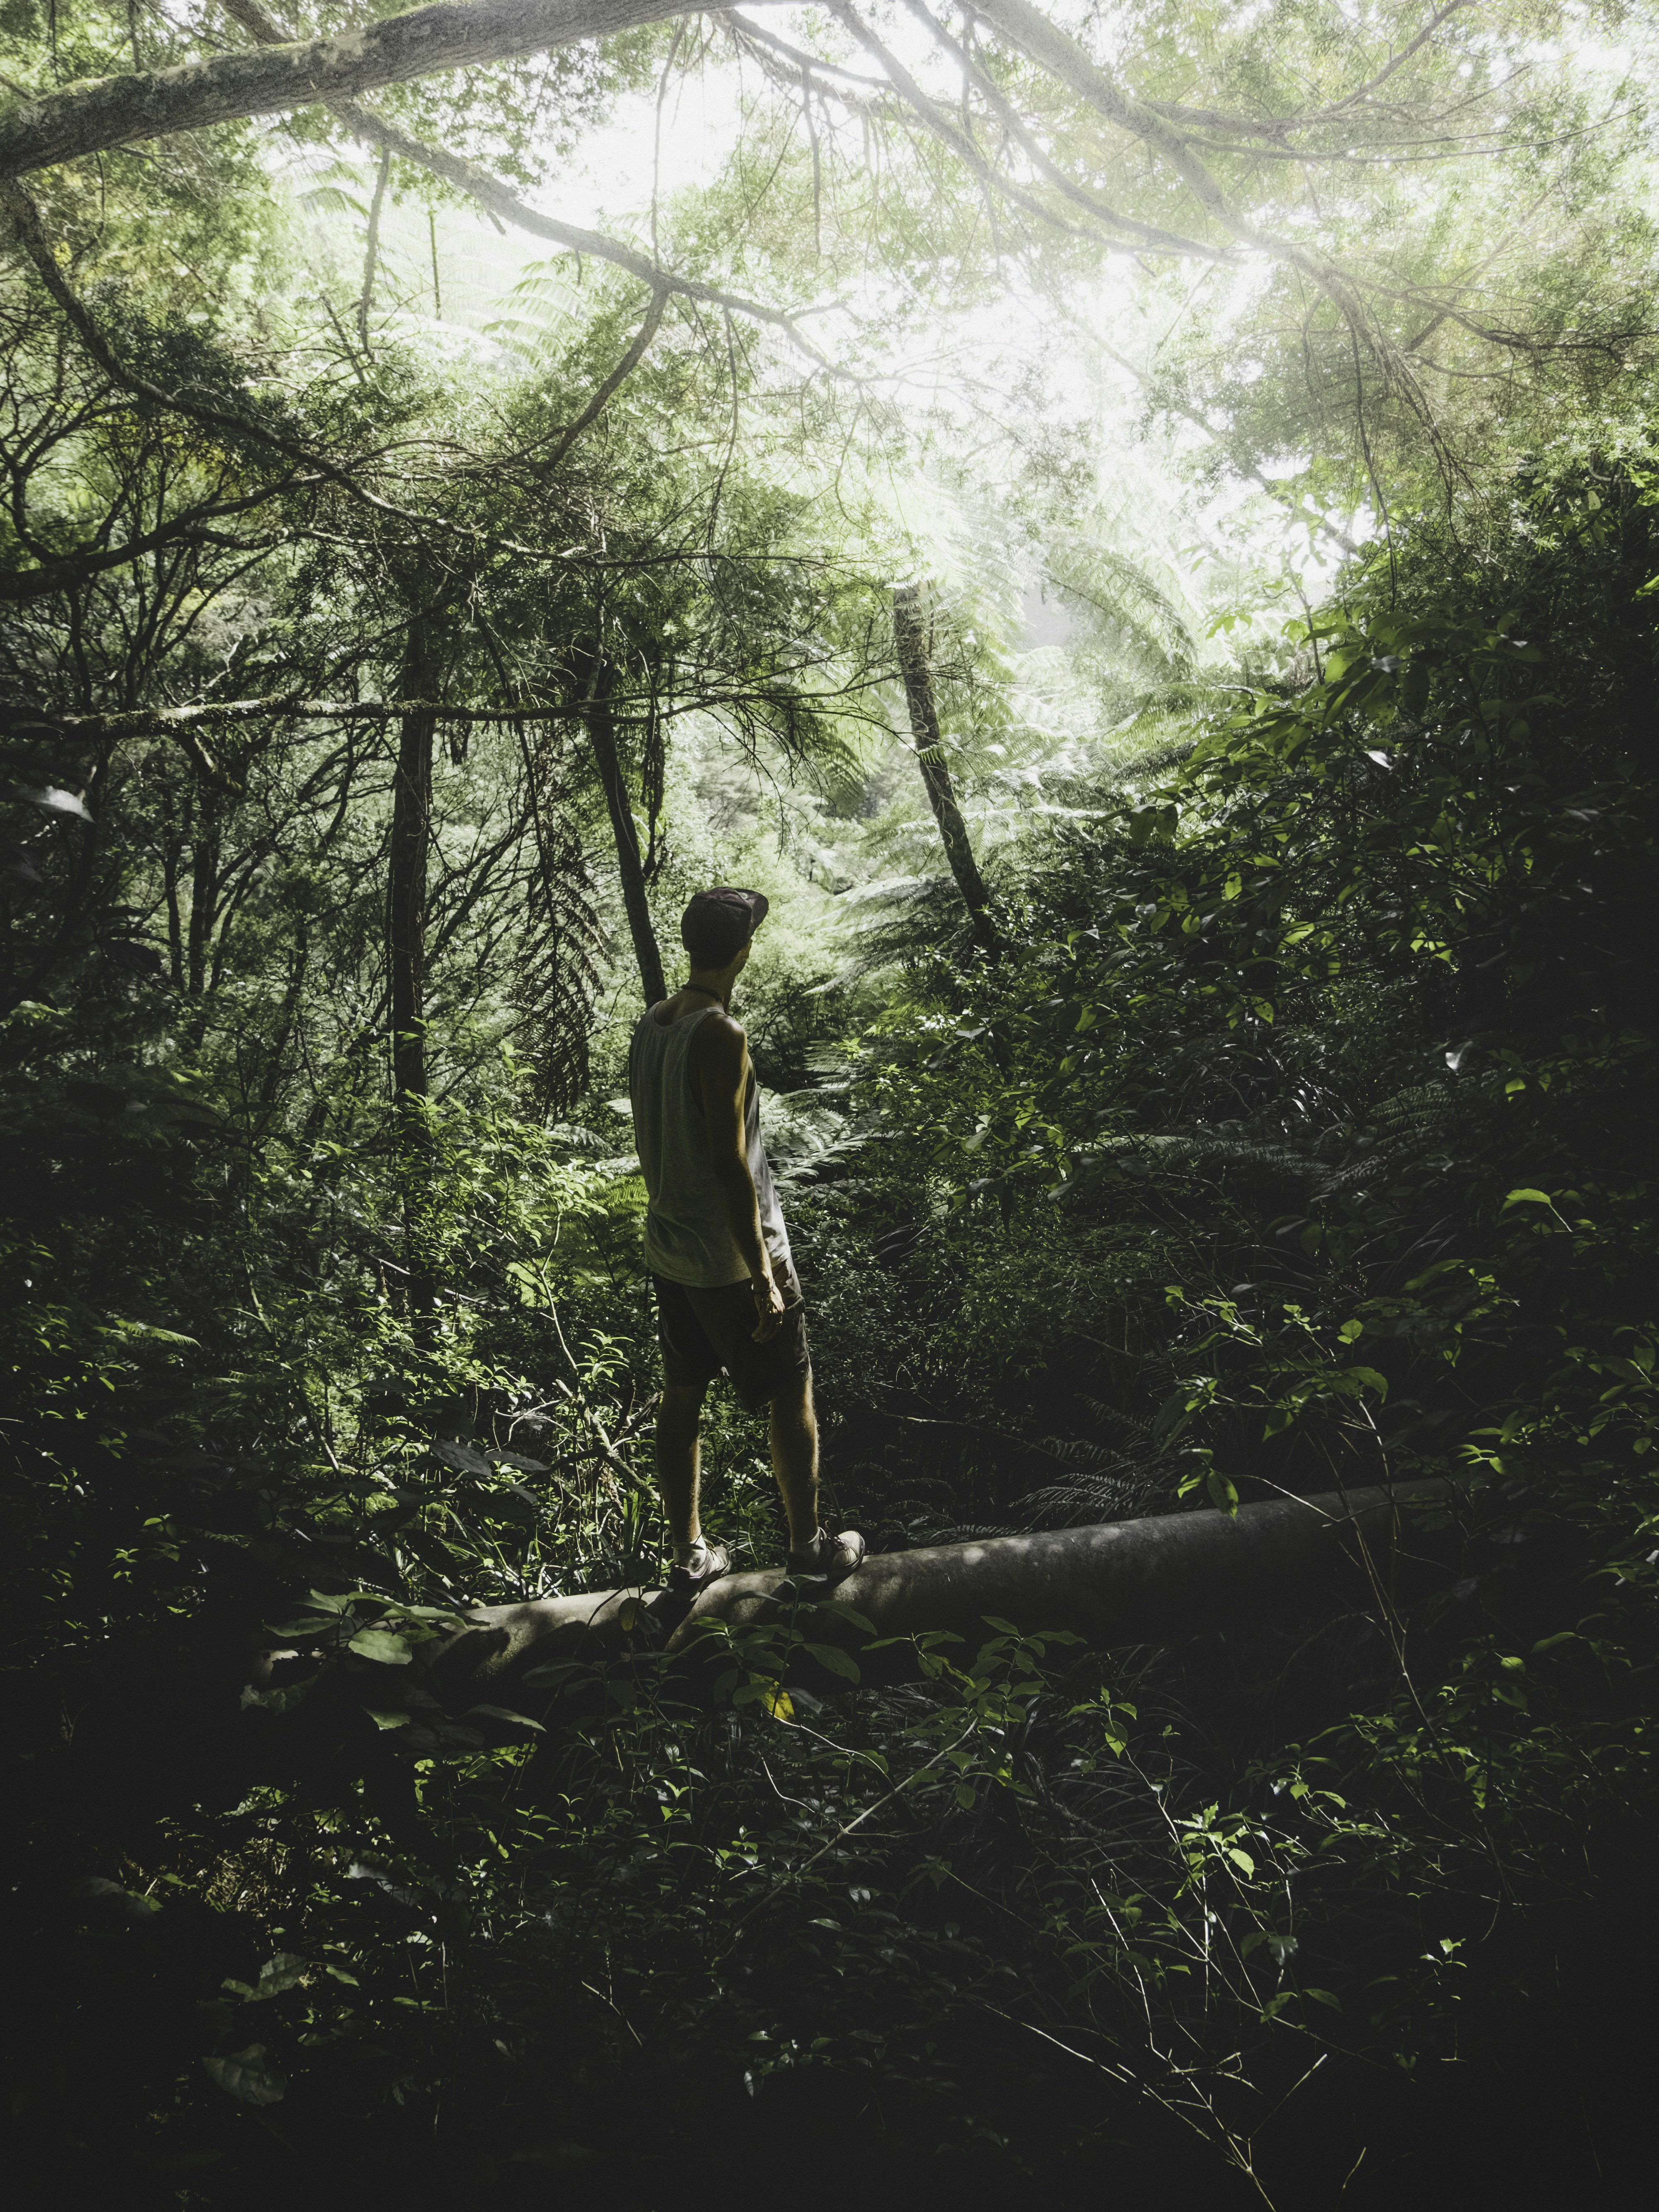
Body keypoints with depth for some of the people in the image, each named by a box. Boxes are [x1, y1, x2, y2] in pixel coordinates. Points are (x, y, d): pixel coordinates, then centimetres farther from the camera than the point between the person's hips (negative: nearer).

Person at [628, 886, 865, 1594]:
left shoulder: (649, 1028, 3)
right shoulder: (720, 1037, -22)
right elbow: (731, 1163, -23)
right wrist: (763, 1277, -19)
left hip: (668, 1248, 8)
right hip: (733, 1256, -8)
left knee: (681, 1396, 15)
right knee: (791, 1392, 9)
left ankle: (689, 1554, 26)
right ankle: (809, 1547, 20)